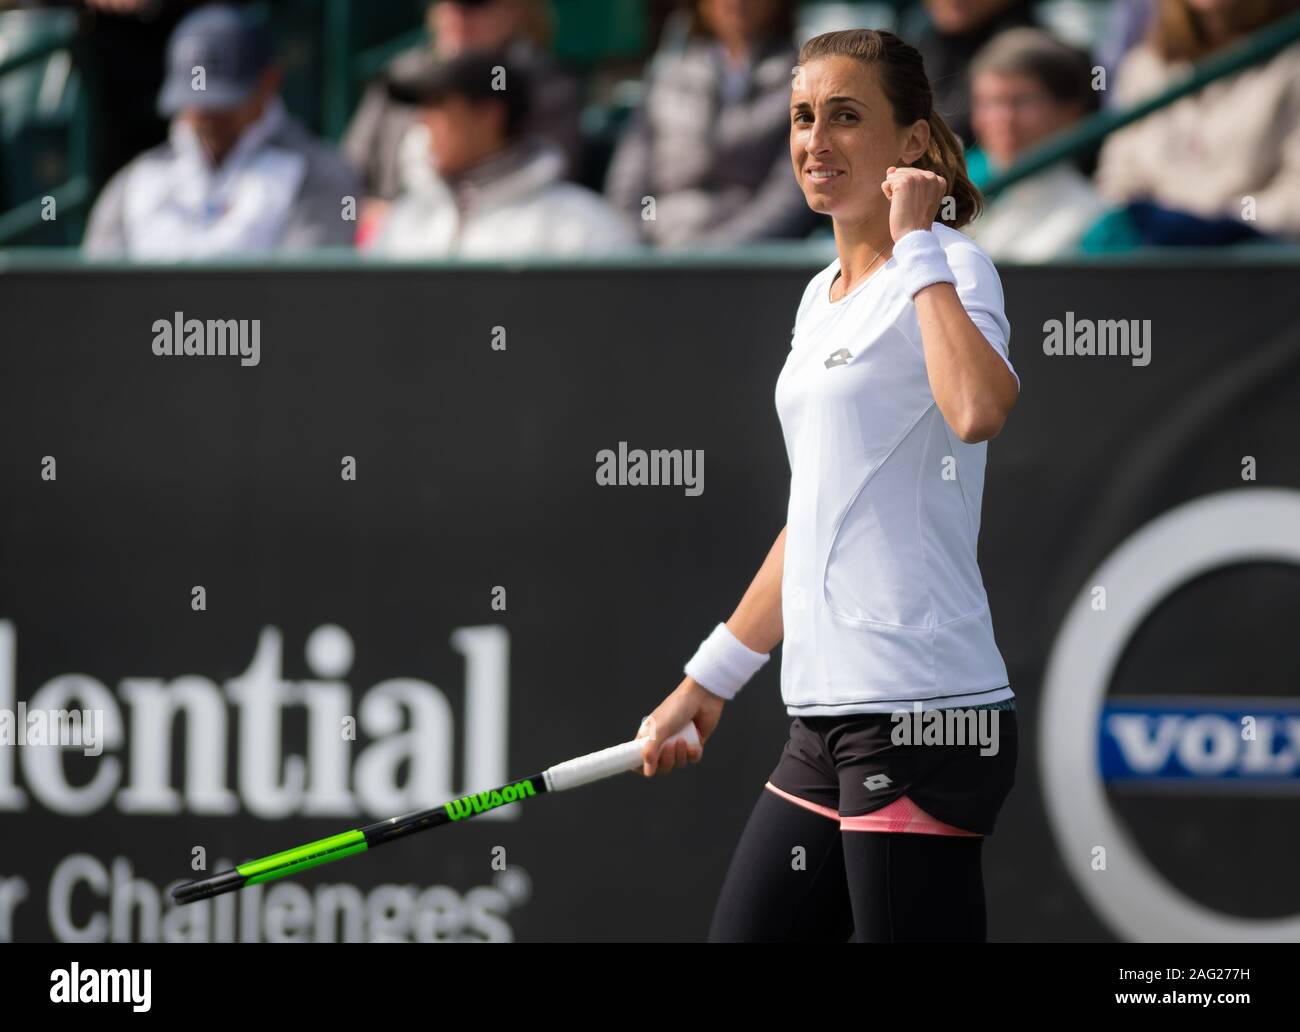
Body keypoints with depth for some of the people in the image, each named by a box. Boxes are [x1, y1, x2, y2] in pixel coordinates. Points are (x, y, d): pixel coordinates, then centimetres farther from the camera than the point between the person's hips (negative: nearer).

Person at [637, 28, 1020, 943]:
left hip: (920, 715, -9)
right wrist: (712, 679, 29)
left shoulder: (951, 267, -6)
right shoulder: (824, 297, 19)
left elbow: (978, 411, -29)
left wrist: (917, 244, -19)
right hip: (828, 722, 9)